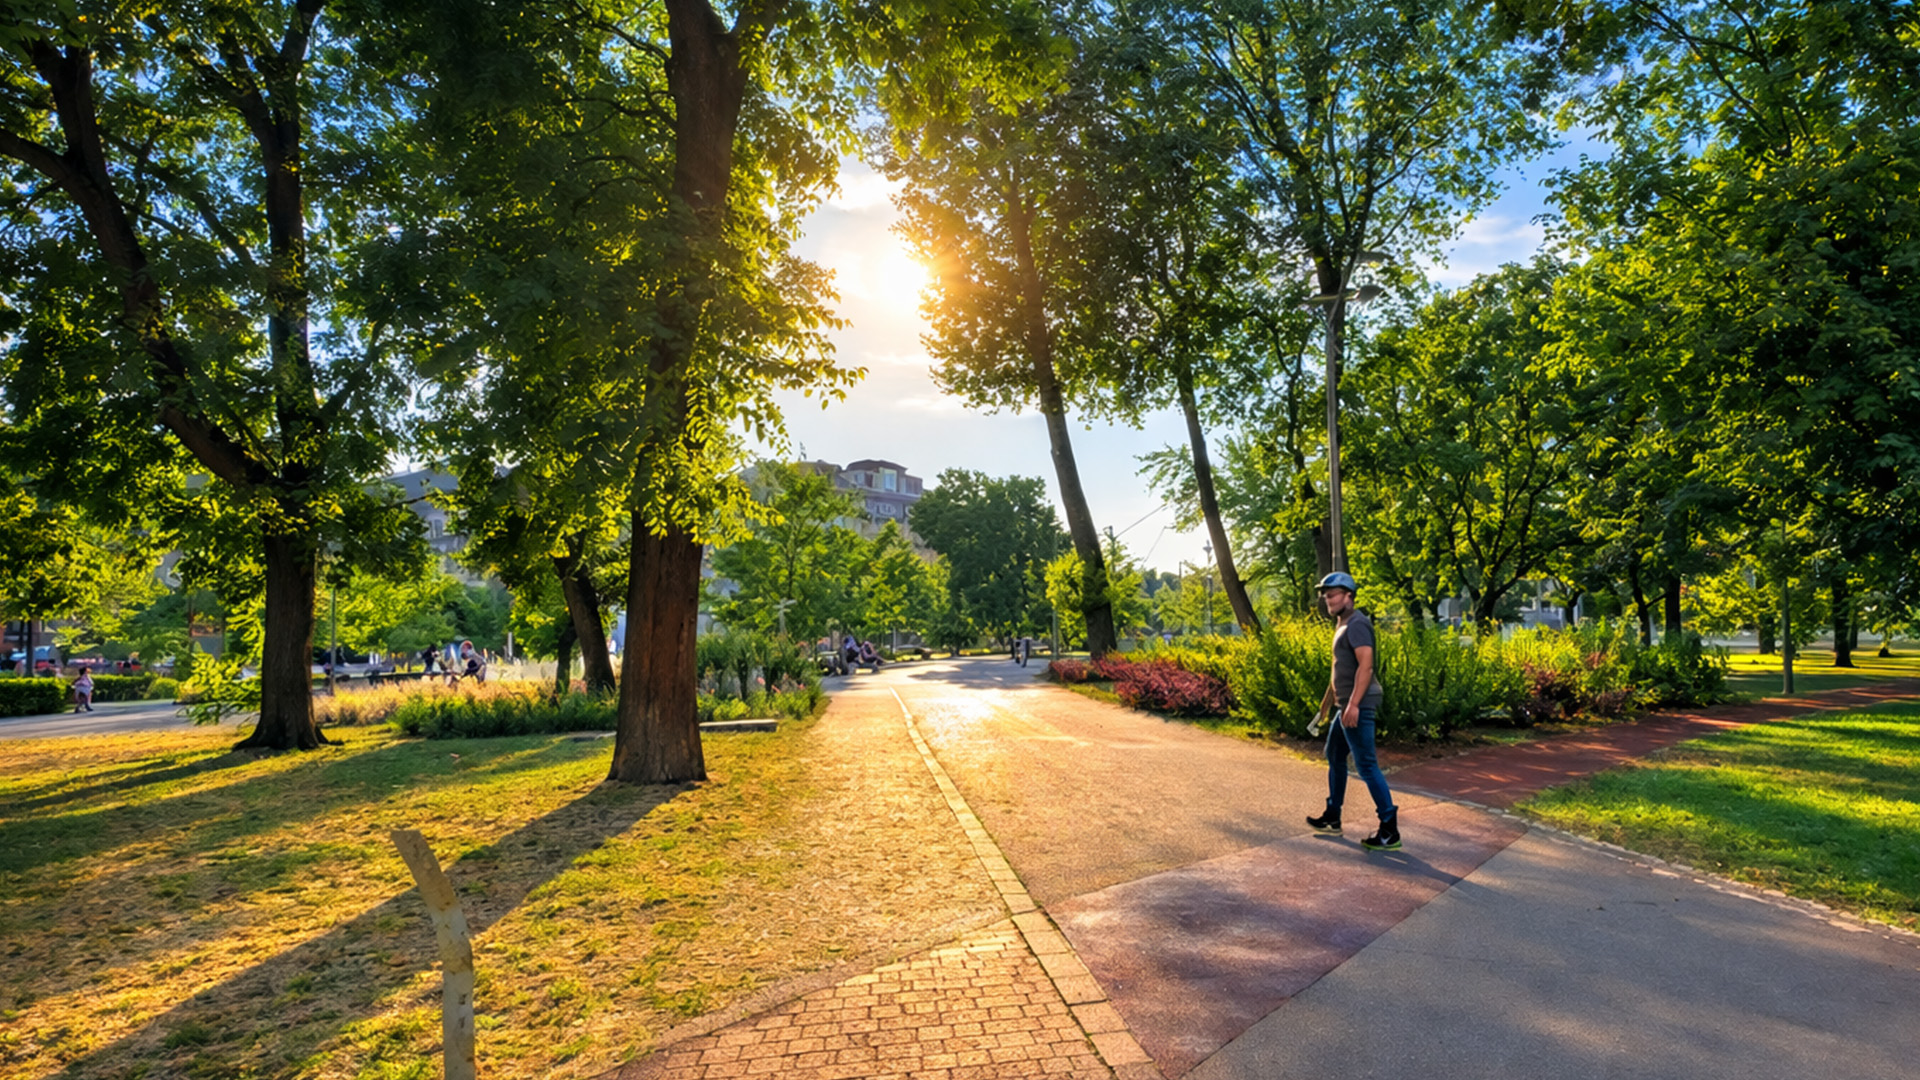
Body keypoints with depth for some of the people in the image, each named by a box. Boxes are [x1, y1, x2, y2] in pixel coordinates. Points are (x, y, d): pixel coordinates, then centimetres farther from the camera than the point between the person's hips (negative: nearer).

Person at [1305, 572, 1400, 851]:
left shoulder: (1357, 624, -14)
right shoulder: (1343, 625, 17)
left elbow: (1365, 665, -25)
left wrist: (1353, 704, -31)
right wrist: (1328, 700, 30)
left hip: (1358, 705, -11)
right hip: (1345, 704, 11)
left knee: (1366, 764, -9)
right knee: (1334, 756, 19)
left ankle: (1390, 831, -4)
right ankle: (1332, 817, 30)